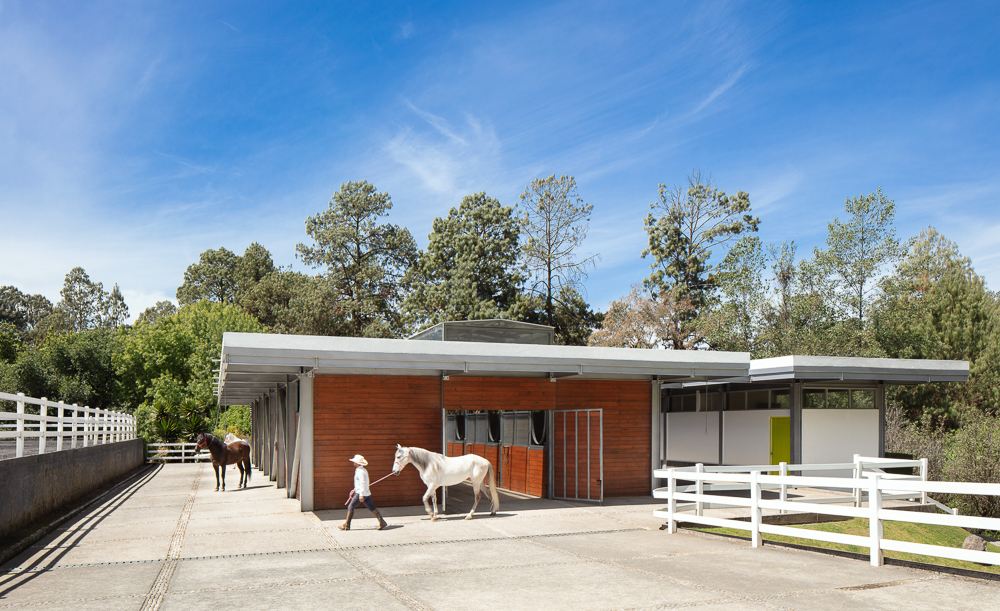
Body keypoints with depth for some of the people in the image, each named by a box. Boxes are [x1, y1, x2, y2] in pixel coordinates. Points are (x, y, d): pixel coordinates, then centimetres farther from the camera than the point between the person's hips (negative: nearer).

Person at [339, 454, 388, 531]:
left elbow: (363, 483, -23)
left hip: (361, 493, -9)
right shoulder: (364, 470, 16)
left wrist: (361, 495, -26)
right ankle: (382, 522, -5)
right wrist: (354, 491, 30)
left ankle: (346, 525, 8)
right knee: (371, 508, 5)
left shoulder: (360, 471, -15)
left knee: (350, 507, 2)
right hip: (366, 493, 9)